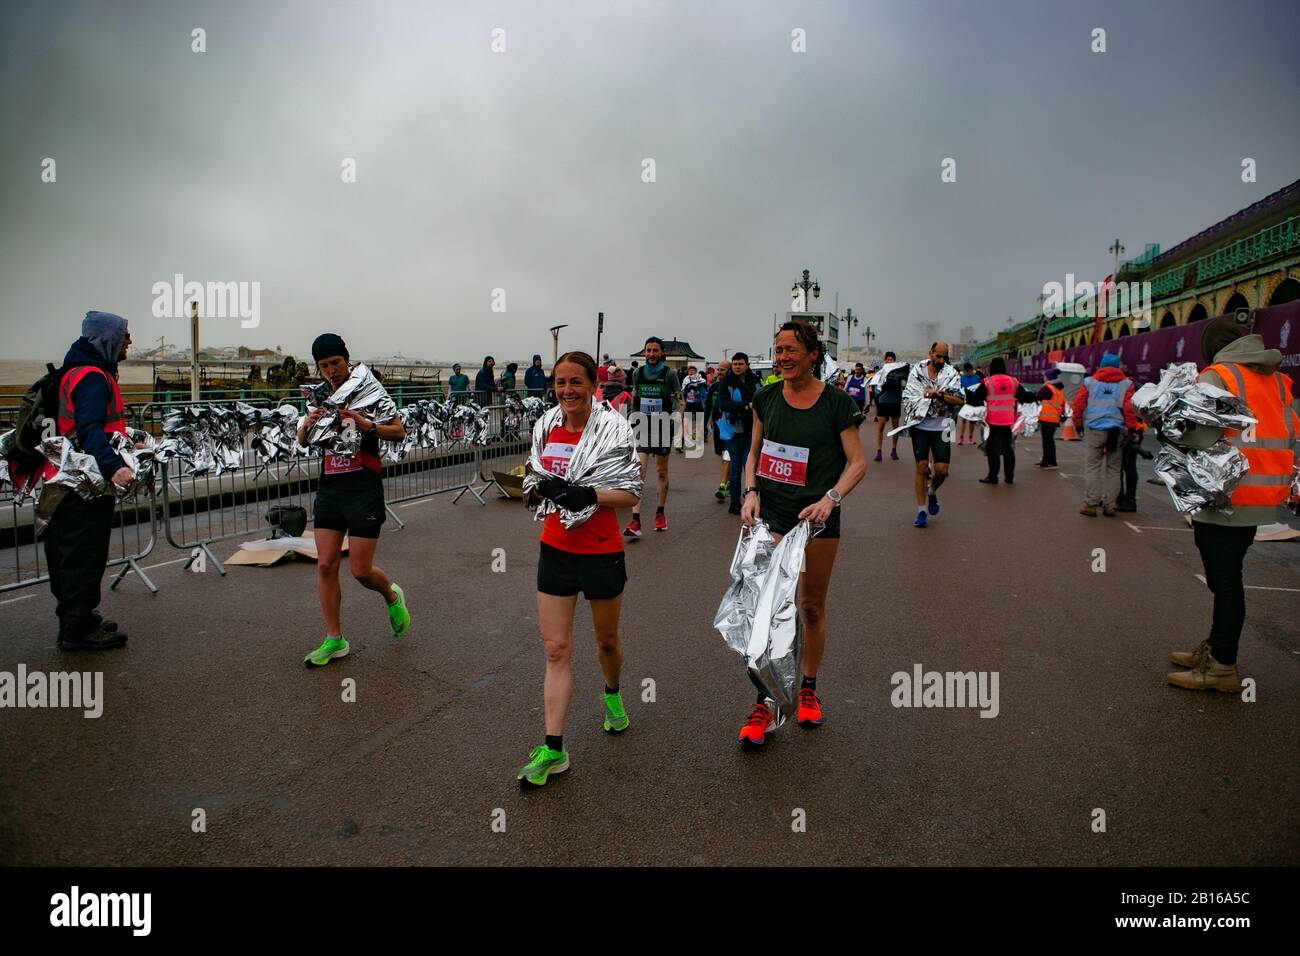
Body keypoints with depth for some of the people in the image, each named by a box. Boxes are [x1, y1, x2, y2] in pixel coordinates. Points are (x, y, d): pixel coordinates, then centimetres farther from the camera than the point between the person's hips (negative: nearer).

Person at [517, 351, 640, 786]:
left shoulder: (614, 428, -11)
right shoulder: (545, 425, 3)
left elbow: (631, 493, -10)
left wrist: (590, 495, -25)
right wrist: (545, 486, -7)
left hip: (602, 551, -3)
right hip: (555, 550, 3)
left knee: (607, 640, 16)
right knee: (556, 649, 0)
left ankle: (612, 696, 48)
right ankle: (553, 749, 6)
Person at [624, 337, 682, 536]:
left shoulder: (669, 374, -3)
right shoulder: (637, 373, 6)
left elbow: (679, 401, 0)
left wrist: (669, 419, -14)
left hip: (663, 429, -1)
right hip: (643, 428, 1)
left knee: (662, 471, 12)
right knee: (639, 471, -11)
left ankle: (660, 514, 29)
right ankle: (635, 521, -16)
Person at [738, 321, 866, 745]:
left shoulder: (836, 403, -7)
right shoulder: (766, 399, 3)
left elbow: (857, 462, -6)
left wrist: (832, 497, -22)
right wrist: (751, 492, -6)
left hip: (818, 515, -2)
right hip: (771, 512, 2)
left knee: (812, 606, 11)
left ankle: (808, 689, 31)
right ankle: (764, 702, 4)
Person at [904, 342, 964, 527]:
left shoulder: (951, 374, -1)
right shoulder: (917, 371, 1)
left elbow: (961, 400, -8)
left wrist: (940, 394, -19)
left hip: (941, 428, 0)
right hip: (920, 426, 0)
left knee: (942, 469, -3)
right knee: (921, 468, 0)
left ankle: (932, 492, 31)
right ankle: (921, 510, 8)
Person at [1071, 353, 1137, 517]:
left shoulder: (1089, 382, 6)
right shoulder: (1126, 384, 6)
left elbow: (1078, 404, 5)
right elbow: (1129, 408, -2)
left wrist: (1078, 424, 16)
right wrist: (1132, 428, 4)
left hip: (1094, 430, -1)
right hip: (1116, 431, 1)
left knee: (1092, 467, 3)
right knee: (1113, 469, 9)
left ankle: (1090, 504, -1)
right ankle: (1109, 505, 9)